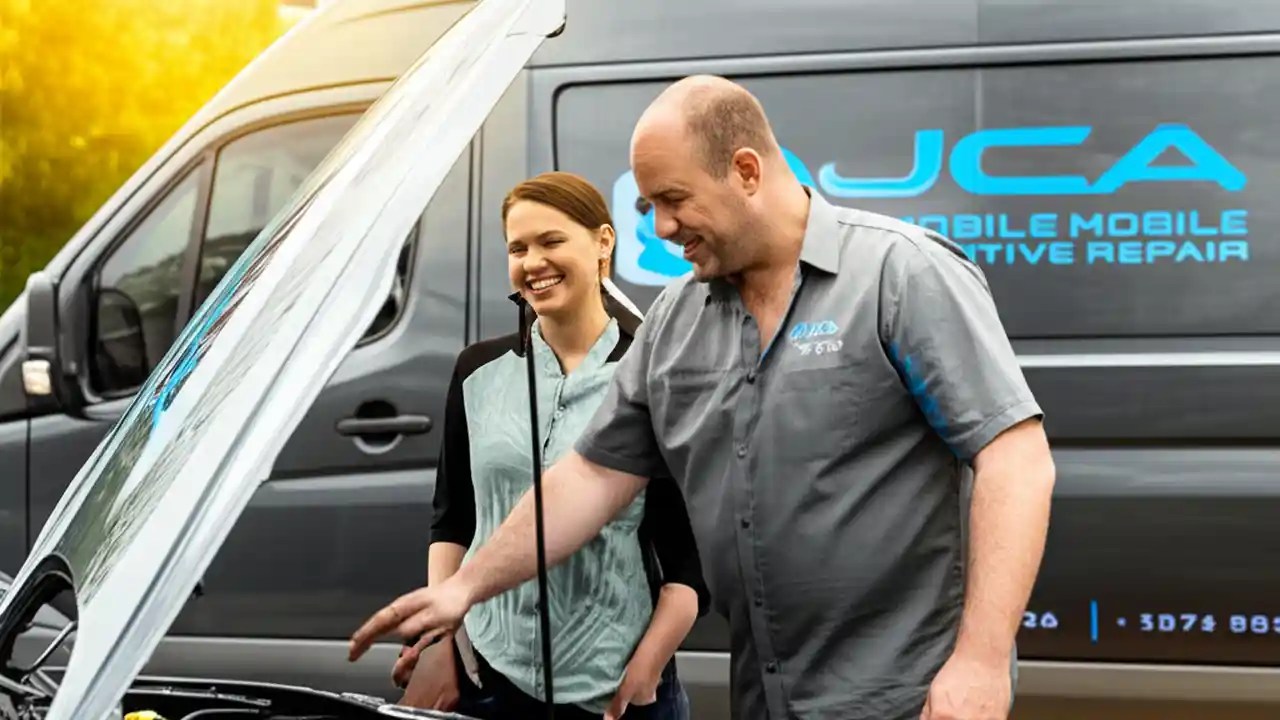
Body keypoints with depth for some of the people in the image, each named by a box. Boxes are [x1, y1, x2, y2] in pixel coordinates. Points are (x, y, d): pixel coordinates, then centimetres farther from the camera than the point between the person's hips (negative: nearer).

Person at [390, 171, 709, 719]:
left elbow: (692, 558, -5)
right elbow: (451, 522, 14)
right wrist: (439, 635, 4)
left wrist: (644, 675, -13)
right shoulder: (479, 373, 8)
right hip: (486, 675, 3)